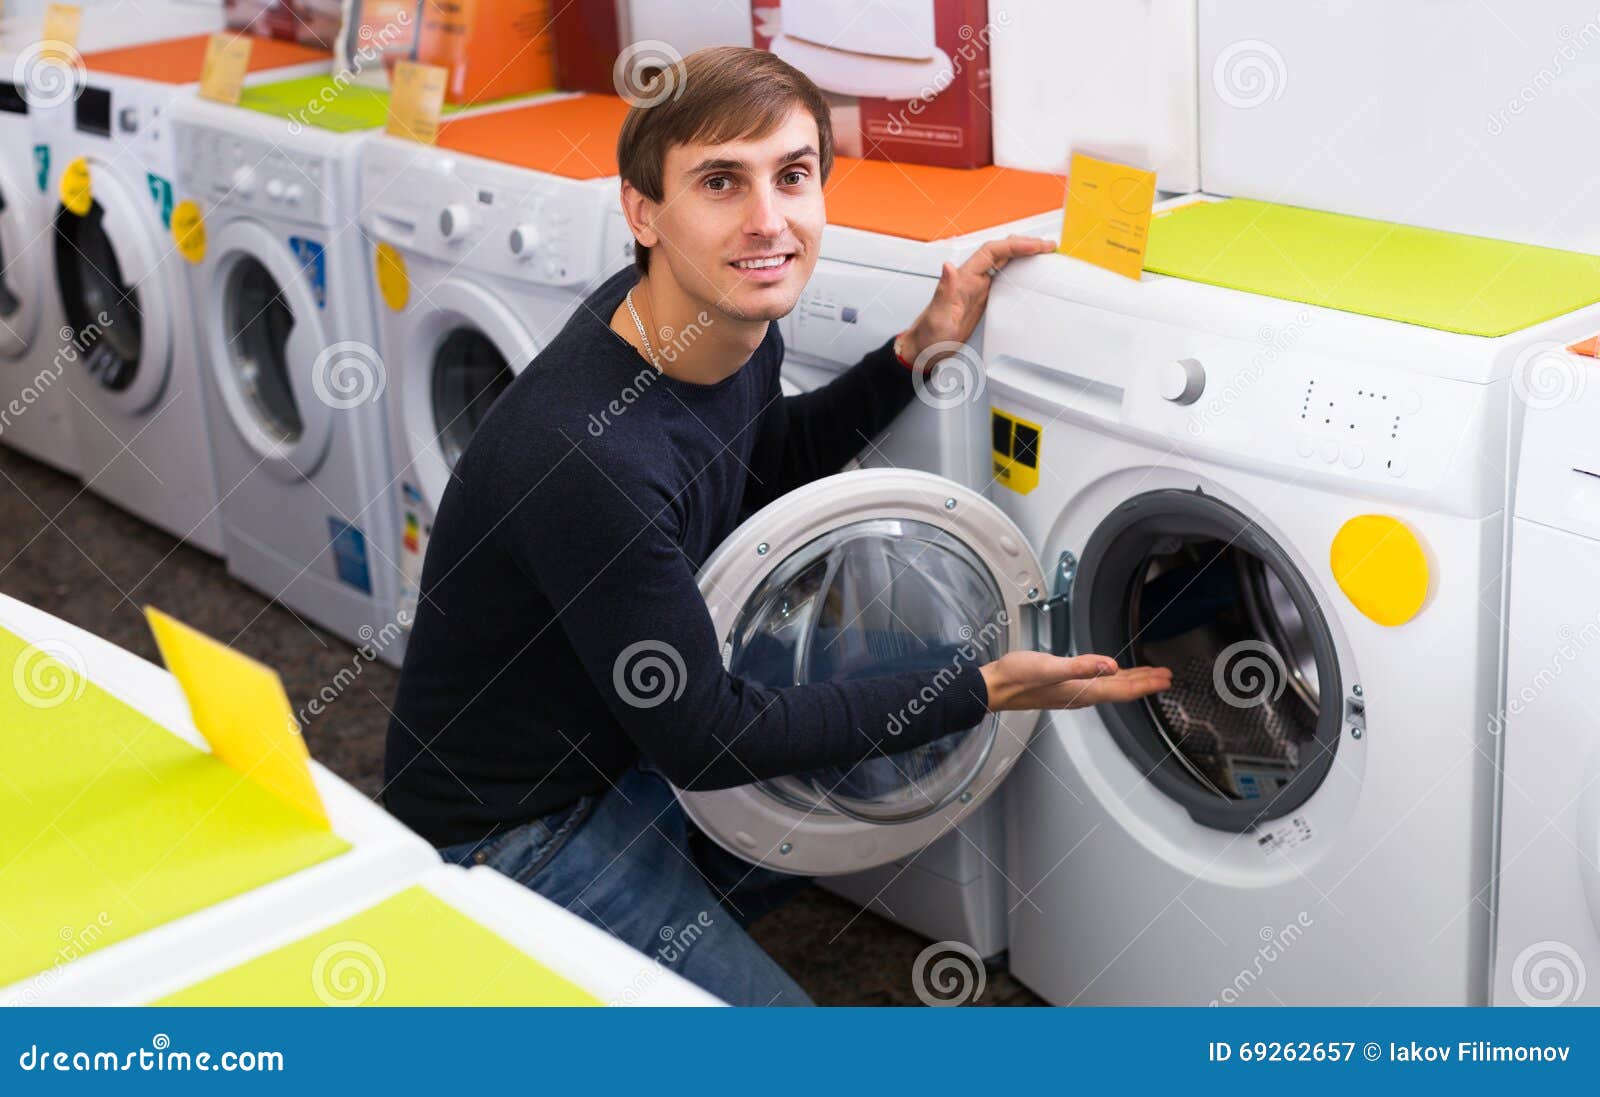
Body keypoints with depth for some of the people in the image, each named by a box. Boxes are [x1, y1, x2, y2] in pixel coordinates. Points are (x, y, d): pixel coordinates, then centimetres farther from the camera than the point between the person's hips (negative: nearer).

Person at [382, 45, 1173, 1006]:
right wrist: (983, 691, -21)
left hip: (629, 744, 9)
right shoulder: (585, 456, -35)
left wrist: (917, 352, -1)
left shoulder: (737, 329, -9)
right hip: (505, 828, -8)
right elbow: (705, 740, -25)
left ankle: (651, 933, 20)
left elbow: (764, 464, 15)